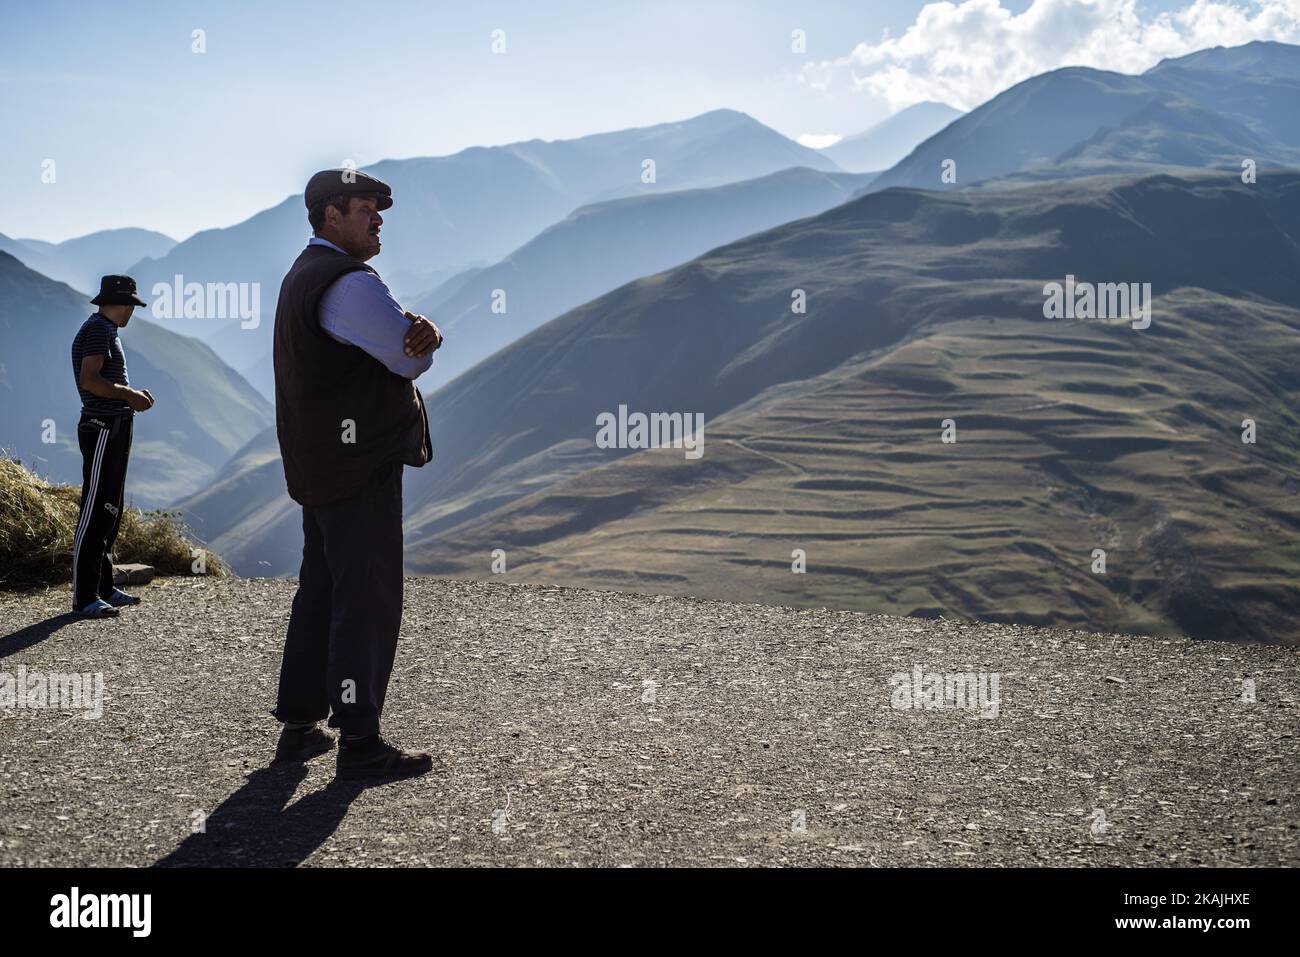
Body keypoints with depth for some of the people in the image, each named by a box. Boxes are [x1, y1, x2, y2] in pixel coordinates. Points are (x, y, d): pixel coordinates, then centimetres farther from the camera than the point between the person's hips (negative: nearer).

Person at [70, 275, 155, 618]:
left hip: (115, 428, 11)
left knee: (111, 511, 14)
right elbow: (89, 380, -23)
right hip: (103, 428, -11)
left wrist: (133, 394, 11)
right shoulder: (98, 329, -11)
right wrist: (129, 395, -14)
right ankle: (84, 597, -7)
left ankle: (104, 588, 20)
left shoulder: (107, 330, 20)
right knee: (95, 512, -9)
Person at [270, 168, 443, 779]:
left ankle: (300, 727, 23)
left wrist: (422, 331, -12)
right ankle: (359, 742, 0)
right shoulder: (347, 282, -16)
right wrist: (420, 339, 6)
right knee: (368, 598, -5)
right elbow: (412, 357, -16)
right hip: (360, 464, -11)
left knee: (321, 590, 16)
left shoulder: (304, 276, 18)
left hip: (319, 464, 11)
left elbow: (407, 338, 10)